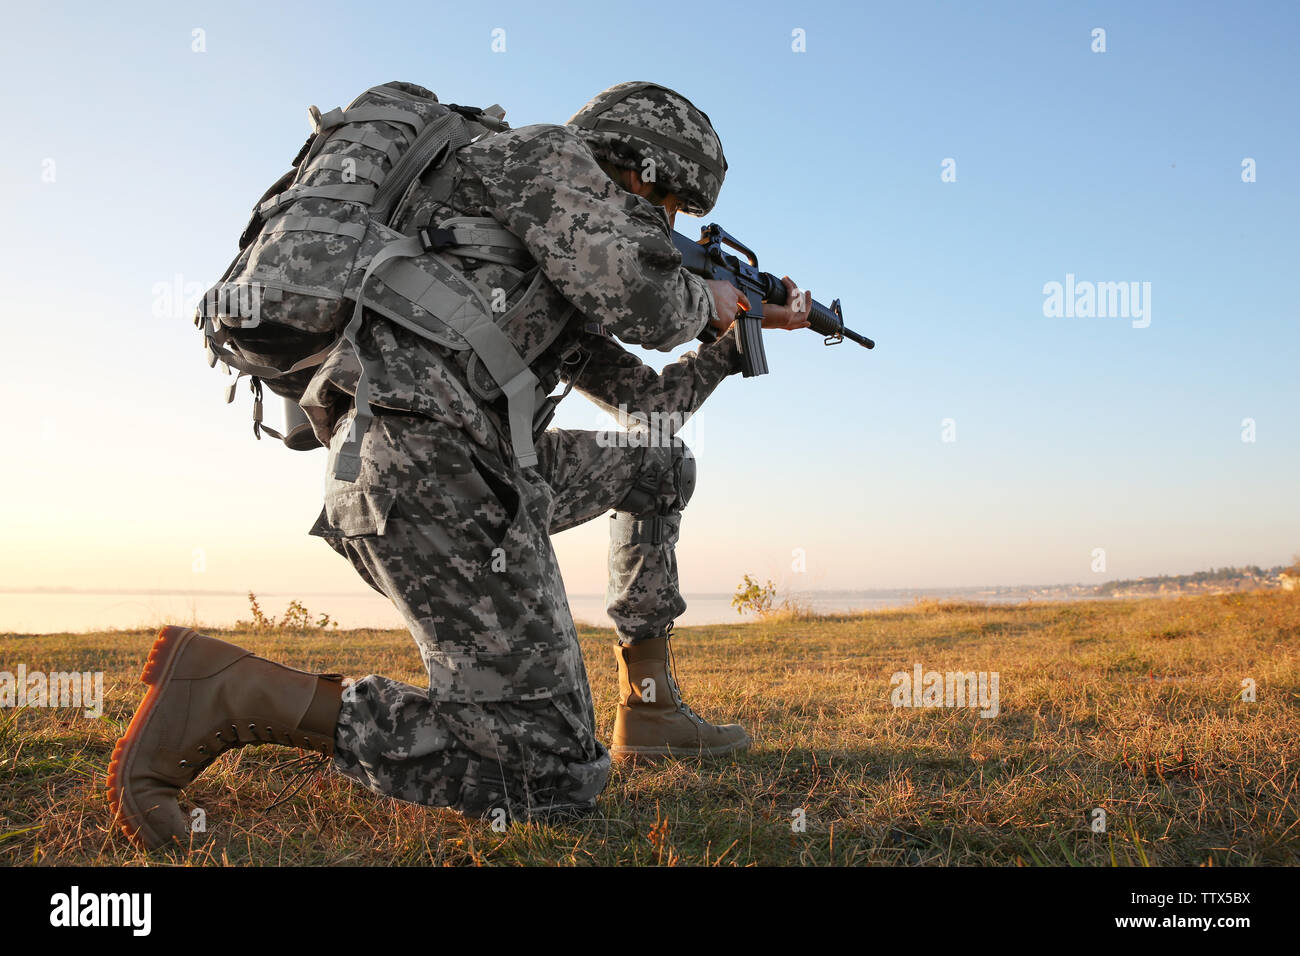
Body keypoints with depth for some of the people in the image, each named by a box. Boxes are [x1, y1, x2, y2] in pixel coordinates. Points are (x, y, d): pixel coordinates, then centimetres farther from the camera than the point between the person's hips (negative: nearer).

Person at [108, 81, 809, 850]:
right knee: (554, 778, -12)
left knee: (661, 463, 28)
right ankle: (229, 691, -12)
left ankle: (650, 708, 28)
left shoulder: (557, 291, 31)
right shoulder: (549, 156, 6)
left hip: (462, 463, 11)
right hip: (431, 462, -11)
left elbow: (649, 398, 37)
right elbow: (642, 298, -11)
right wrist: (706, 298, 11)